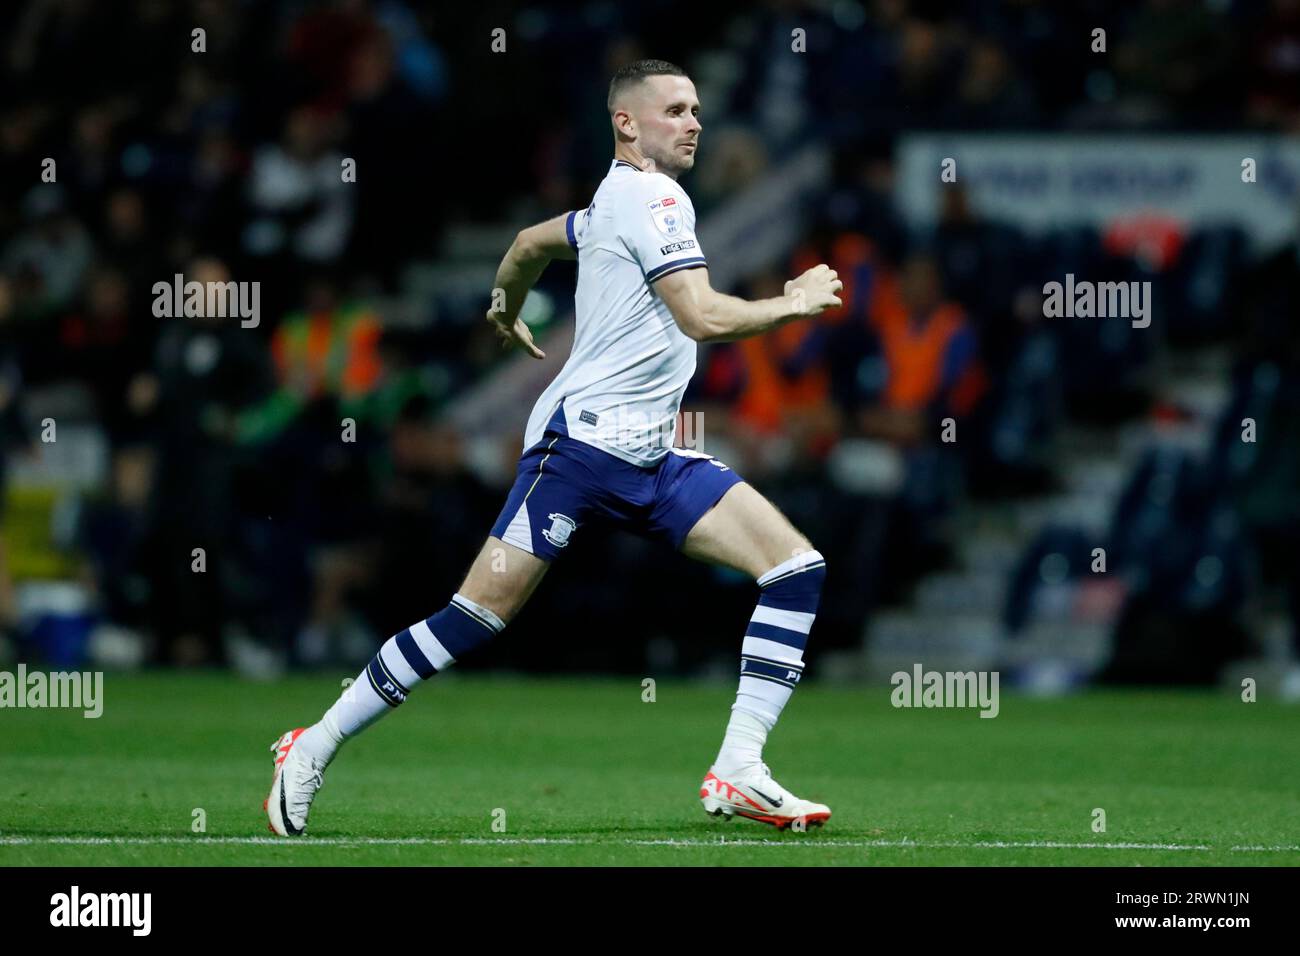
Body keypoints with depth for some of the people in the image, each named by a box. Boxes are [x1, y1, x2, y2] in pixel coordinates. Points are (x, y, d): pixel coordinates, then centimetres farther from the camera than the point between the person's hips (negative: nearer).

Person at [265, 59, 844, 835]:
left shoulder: (622, 202, 20)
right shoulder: (652, 197, -9)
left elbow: (532, 241, 37)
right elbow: (703, 317, -19)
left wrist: (507, 308, 55)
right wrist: (794, 304, -5)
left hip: (650, 457, 10)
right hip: (586, 440, -10)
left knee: (797, 565, -6)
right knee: (481, 613, -12)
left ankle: (738, 773, -11)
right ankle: (316, 748, 1)